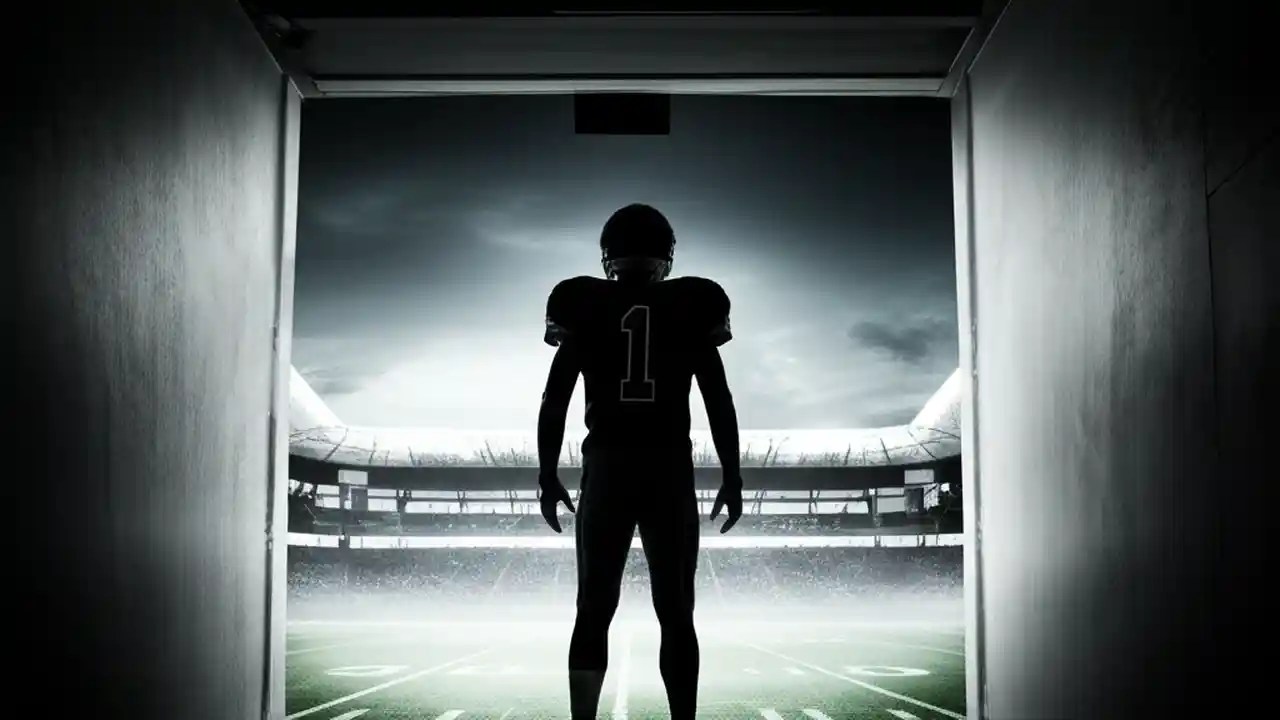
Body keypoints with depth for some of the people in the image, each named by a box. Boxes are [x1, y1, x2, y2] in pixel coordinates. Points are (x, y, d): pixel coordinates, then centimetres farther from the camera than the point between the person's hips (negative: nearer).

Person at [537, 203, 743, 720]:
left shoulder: (584, 309, 6)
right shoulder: (690, 308, 5)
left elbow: (554, 399, 3)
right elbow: (720, 403, 4)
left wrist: (548, 475, 9)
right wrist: (732, 478, 9)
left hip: (606, 471, 0)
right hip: (670, 473, 0)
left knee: (594, 611, 5)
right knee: (676, 615, 4)